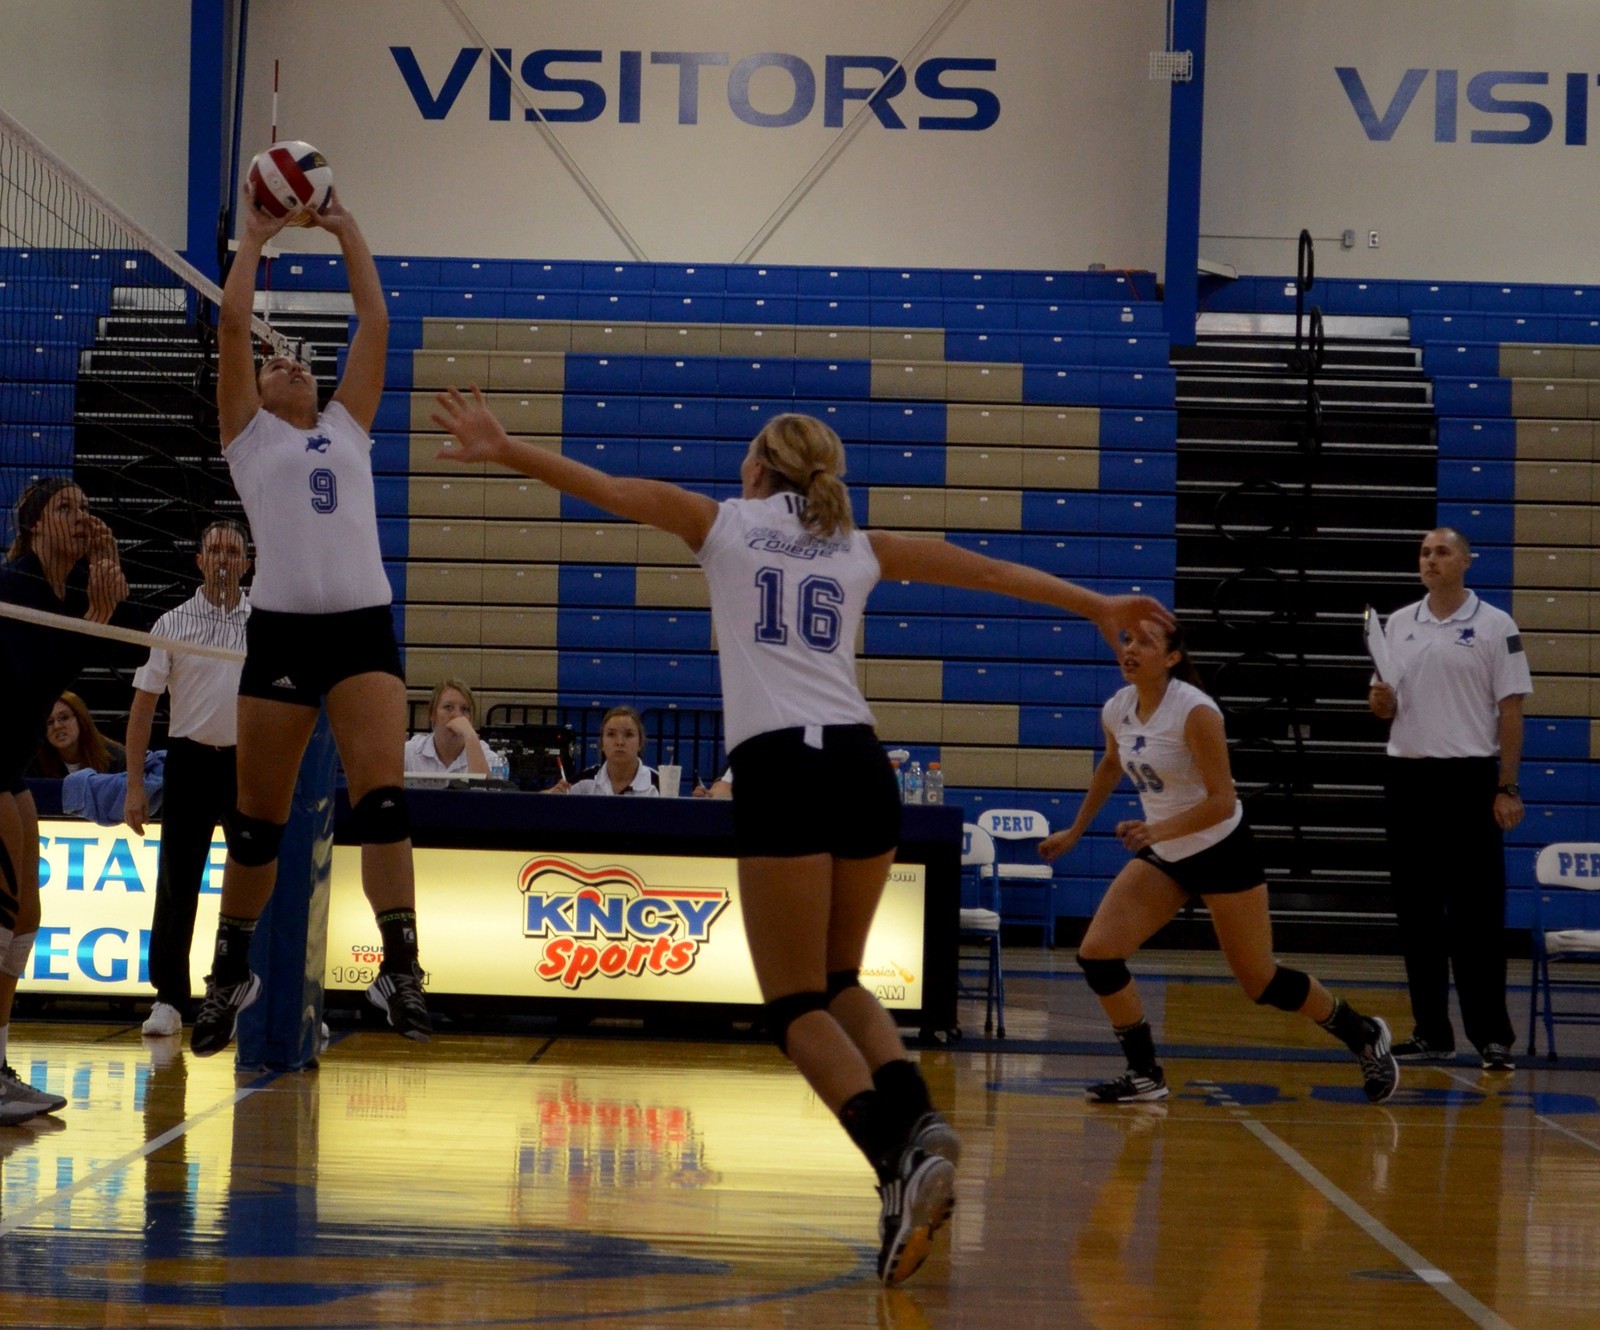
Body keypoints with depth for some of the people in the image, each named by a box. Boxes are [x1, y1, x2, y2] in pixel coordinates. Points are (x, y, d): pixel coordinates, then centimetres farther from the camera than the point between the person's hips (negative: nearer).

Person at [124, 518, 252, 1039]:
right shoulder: (173, 625, 3)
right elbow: (143, 706, 4)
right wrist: (134, 785, -2)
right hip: (190, 759, 0)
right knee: (176, 884, -2)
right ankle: (169, 997, 4)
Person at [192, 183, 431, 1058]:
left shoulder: (348, 427, 19)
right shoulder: (248, 434, 13)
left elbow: (375, 325, 16)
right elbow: (232, 326, 4)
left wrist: (349, 233, 18)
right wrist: (254, 239, 11)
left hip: (363, 625, 1)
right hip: (280, 628, -1)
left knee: (381, 797, -14)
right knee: (257, 818, 4)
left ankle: (399, 966, -18)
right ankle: (231, 972, 19)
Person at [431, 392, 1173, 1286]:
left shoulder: (726, 525, 12)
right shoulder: (858, 549, 21)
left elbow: (612, 489, 9)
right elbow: (990, 571, 27)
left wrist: (503, 449, 16)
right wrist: (1099, 607, 38)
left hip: (779, 769, -4)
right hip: (861, 765, 4)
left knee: (798, 1003, 0)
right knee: (838, 981, 21)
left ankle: (901, 1162, -22)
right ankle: (918, 1120, -5)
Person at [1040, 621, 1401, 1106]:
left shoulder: (1195, 712, -24)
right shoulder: (1116, 711, -4)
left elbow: (1222, 801, -25)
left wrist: (1159, 831, -37)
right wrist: (1075, 832, 24)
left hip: (1221, 850, -6)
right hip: (1164, 855, 6)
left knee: (1261, 982, 2)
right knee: (1096, 953, -10)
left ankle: (1364, 1036, 26)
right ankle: (1146, 1075, 3)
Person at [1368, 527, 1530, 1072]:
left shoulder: (1495, 627, -2)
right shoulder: (1398, 623, 11)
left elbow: (1511, 711, -3)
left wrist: (1507, 788, -8)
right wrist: (1381, 699, -9)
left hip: (1469, 779, -4)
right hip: (1407, 775, 4)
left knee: (1476, 913, -5)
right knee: (1416, 911, 6)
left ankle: (1492, 1036, -1)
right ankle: (1431, 1033, 12)